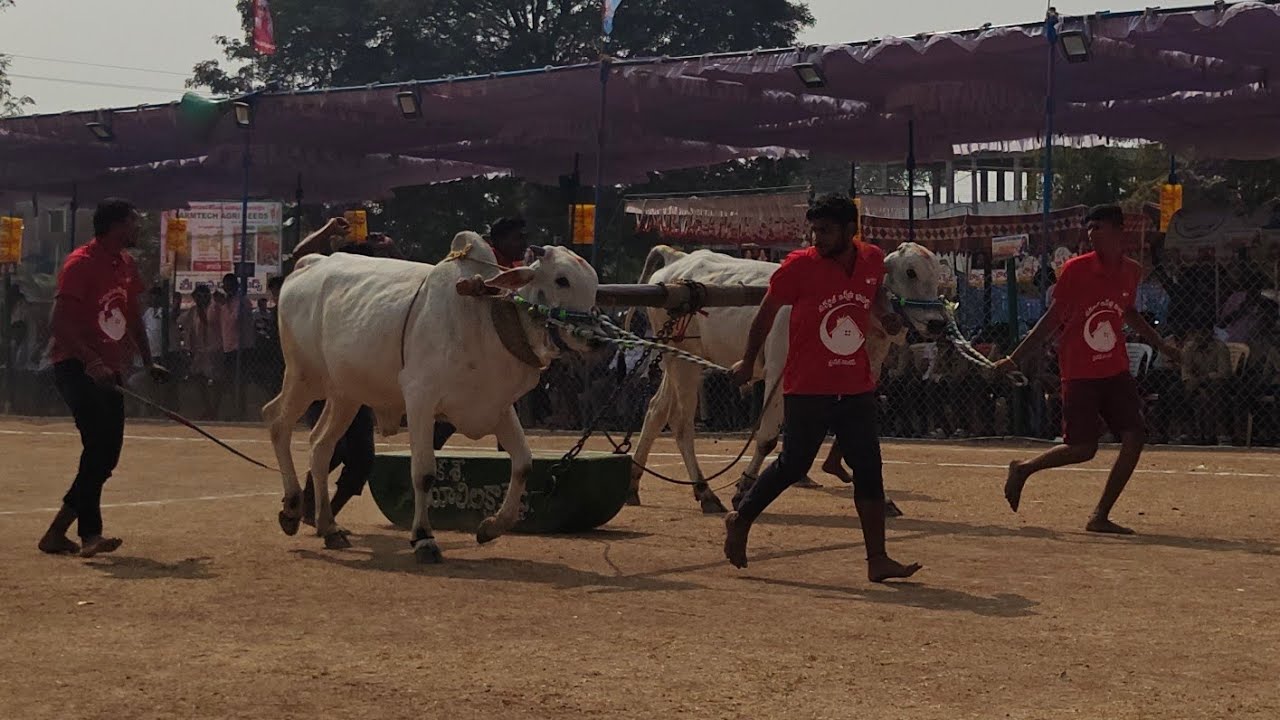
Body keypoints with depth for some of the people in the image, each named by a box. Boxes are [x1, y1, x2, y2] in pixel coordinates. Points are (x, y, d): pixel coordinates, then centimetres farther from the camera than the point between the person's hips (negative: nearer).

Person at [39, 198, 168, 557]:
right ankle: (89, 533, -20)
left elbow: (134, 316, 24)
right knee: (101, 447, -21)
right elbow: (61, 321, -21)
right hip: (76, 367, -9)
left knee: (105, 454, 7)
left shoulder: (126, 265, 13)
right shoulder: (81, 263, -13)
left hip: (109, 370, 9)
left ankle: (59, 531, 15)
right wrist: (91, 362, -31)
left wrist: (149, 361, 16)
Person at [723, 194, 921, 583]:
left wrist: (885, 313, 4)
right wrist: (748, 362, 5)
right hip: (807, 389, -4)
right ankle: (740, 520, 25)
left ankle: (878, 560, 5)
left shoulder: (873, 260, 2)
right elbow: (767, 311, 0)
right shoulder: (800, 265, -12)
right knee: (793, 466, 2)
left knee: (869, 470, 2)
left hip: (857, 388, 4)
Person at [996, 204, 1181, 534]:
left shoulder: (1131, 272, 3)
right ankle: (1022, 469, 18)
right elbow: (1052, 319, -5)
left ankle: (1100, 517, 2)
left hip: (1116, 370, 5)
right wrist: (1016, 358, -8)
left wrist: (1161, 345, 26)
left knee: (1135, 437, -8)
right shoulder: (1075, 269, -11)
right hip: (1080, 373, -5)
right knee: (1083, 449, -8)